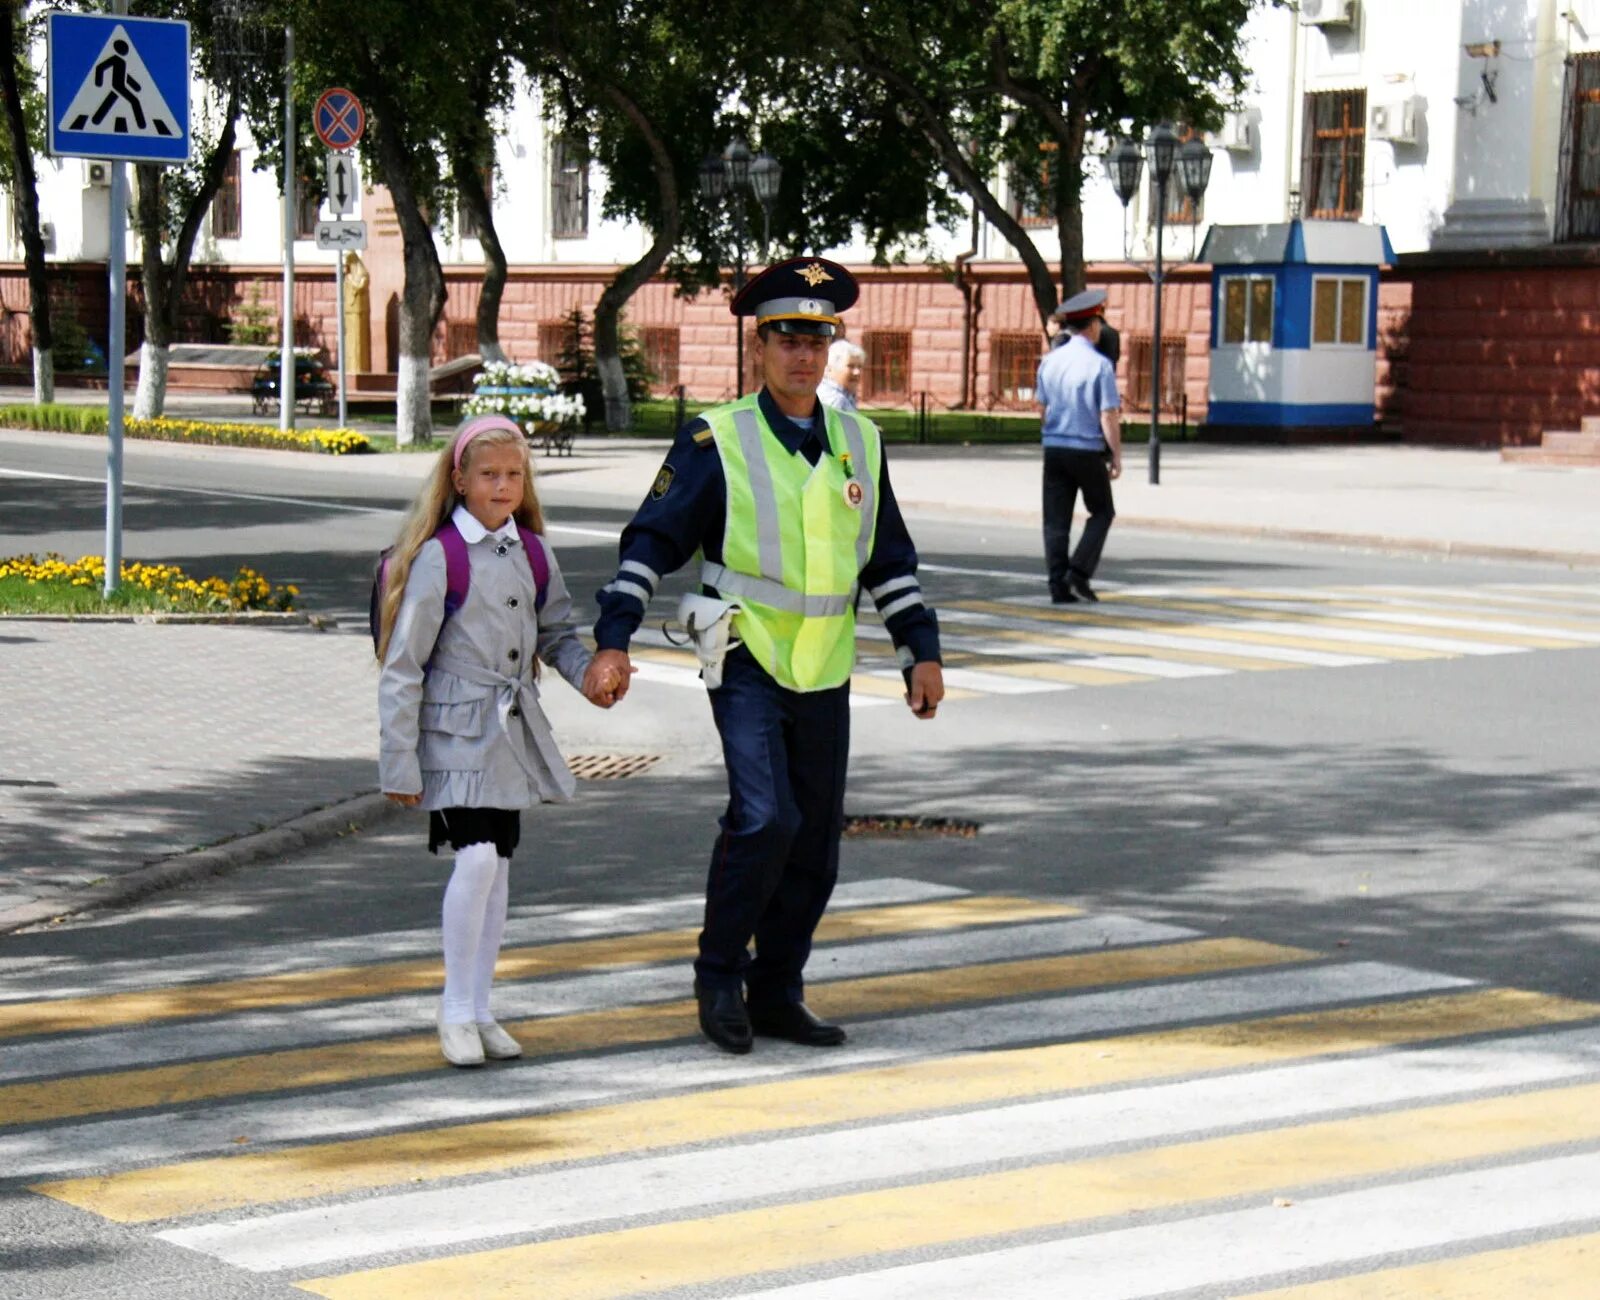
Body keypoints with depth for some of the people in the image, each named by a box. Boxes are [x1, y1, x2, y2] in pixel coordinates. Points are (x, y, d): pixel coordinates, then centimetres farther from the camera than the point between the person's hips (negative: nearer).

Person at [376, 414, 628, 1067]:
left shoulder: (532, 553, 6)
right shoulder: (438, 558, -12)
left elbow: (557, 633, 17)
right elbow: (402, 666, -10)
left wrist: (590, 673, -6)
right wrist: (400, 764, -10)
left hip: (514, 732, 6)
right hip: (456, 731, -6)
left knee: (498, 866, 9)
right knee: (477, 858, -18)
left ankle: (479, 1011, 20)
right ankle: (456, 1009, -3)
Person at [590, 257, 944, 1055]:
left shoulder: (859, 442, 9)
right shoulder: (715, 441, -5)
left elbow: (890, 561, 17)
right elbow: (651, 541, -4)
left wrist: (922, 651, 11)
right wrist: (613, 639, -13)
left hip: (825, 673, 5)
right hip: (747, 664, -5)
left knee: (816, 842, 6)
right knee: (765, 818, -20)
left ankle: (777, 994, 20)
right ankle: (719, 975, -1)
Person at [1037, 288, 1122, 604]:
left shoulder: (1049, 361, 4)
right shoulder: (1099, 365, -12)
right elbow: (1109, 417, -13)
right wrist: (1116, 456, -6)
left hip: (1054, 448, 4)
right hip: (1088, 450, -4)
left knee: (1056, 520, 6)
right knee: (1102, 512, 13)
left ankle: (1059, 585, 2)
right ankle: (1079, 570, -1)